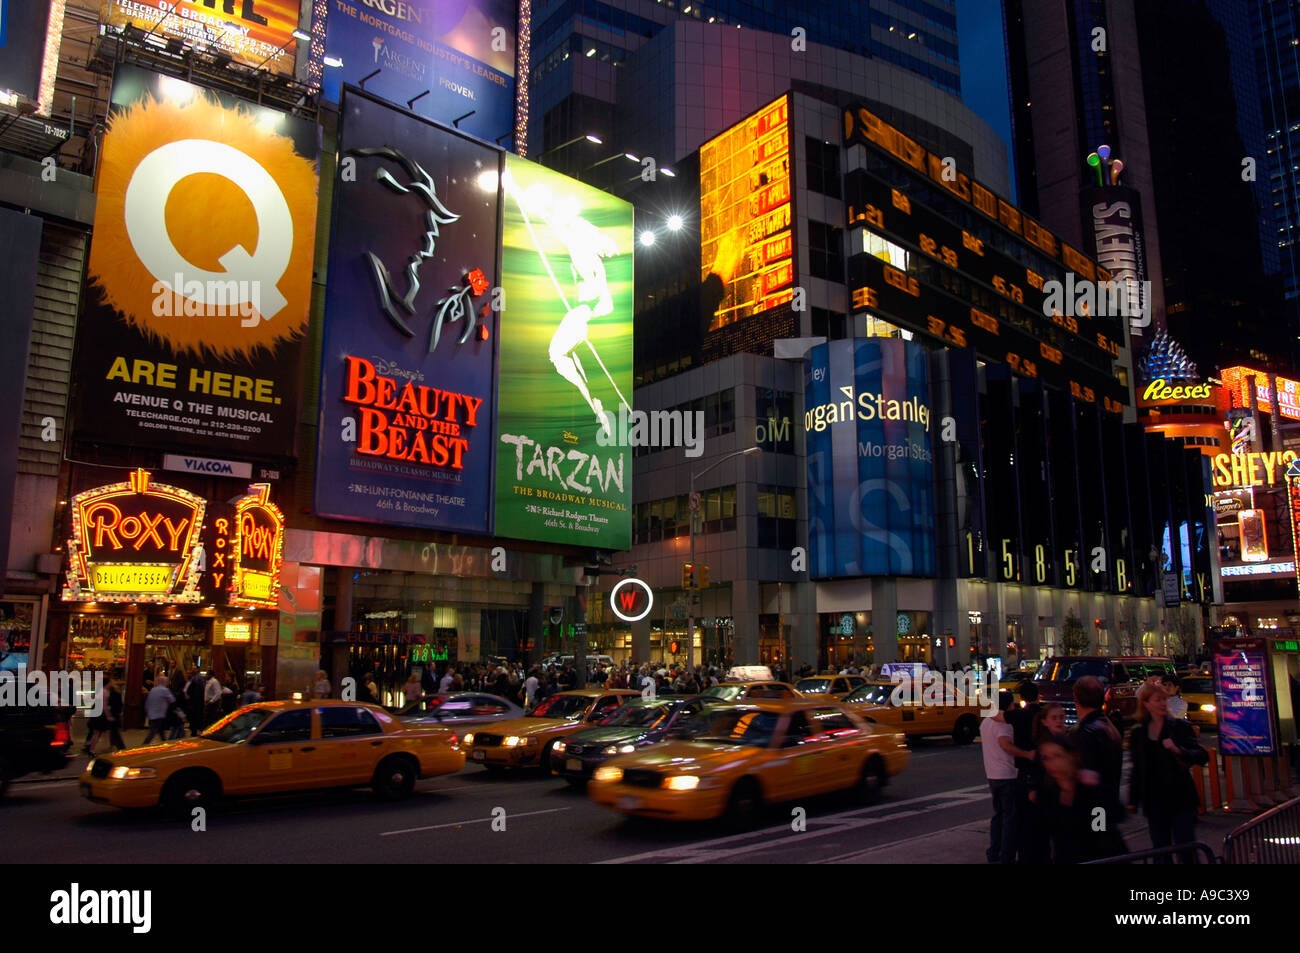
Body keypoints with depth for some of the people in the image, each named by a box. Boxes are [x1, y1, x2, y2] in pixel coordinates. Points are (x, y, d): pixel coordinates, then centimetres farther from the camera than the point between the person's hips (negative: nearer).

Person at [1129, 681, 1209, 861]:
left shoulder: (1179, 726, 0)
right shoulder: (1138, 733, 7)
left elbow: (1203, 757, -6)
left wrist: (1178, 750, -22)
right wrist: (1133, 800, 11)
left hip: (1181, 799, -3)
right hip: (1154, 802, 3)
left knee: (1186, 850, -4)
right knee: (1160, 852, 8)